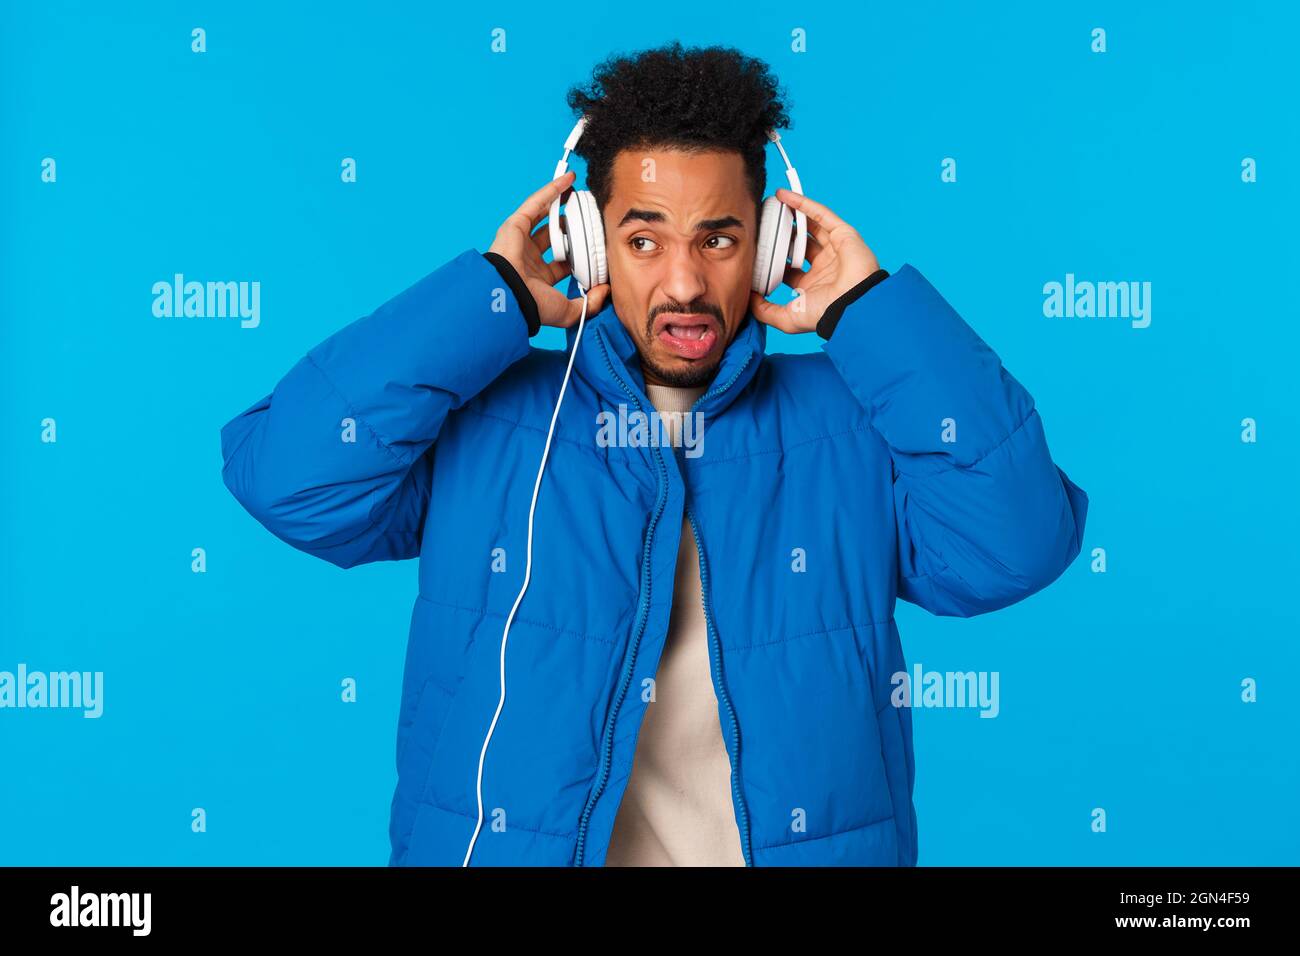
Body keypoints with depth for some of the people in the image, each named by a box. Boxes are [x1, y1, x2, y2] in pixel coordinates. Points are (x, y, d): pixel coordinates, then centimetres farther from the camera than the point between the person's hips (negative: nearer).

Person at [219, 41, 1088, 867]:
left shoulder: (850, 424, 3)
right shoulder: (480, 423, 2)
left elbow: (1018, 545, -10)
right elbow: (285, 476, -10)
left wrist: (869, 309, -6)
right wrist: (495, 298, -8)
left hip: (803, 841, 1)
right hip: (504, 841, 0)